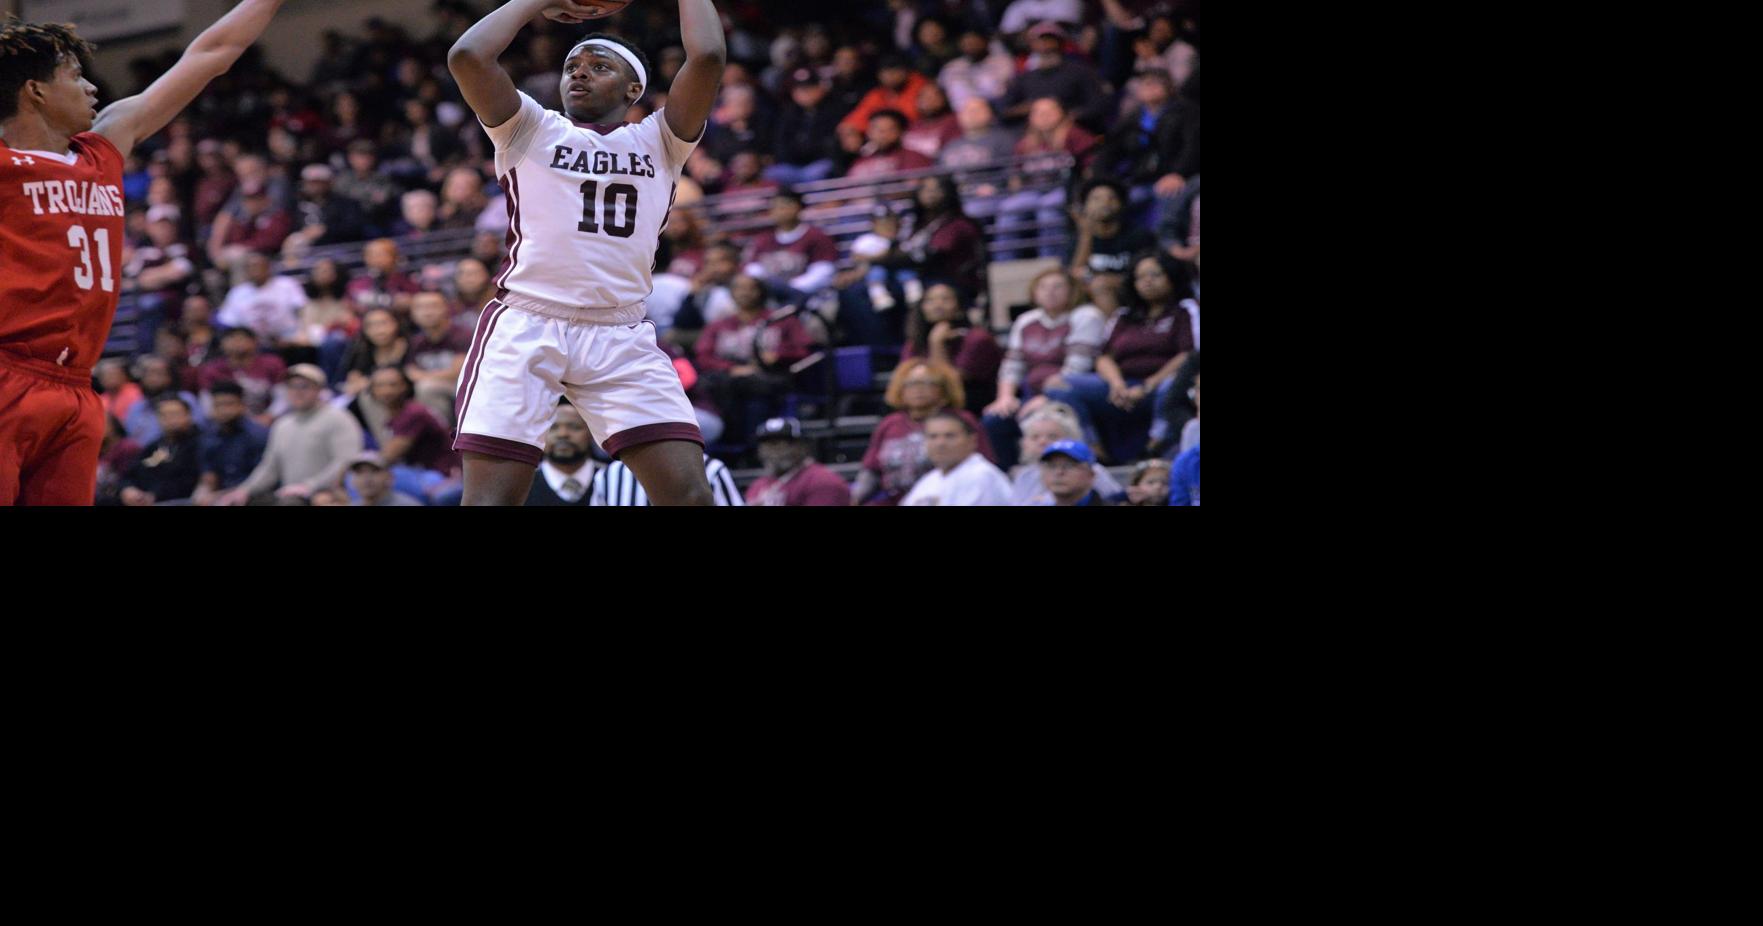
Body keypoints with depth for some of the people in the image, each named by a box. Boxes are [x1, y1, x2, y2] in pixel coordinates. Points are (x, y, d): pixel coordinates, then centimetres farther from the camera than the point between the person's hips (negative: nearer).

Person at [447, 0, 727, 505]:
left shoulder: (658, 142, 16)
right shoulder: (532, 131, 13)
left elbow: (707, 57, 1)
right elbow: (466, 56, -2)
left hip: (623, 340, 1)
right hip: (526, 327, -1)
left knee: (689, 492, -12)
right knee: (491, 497, -11)